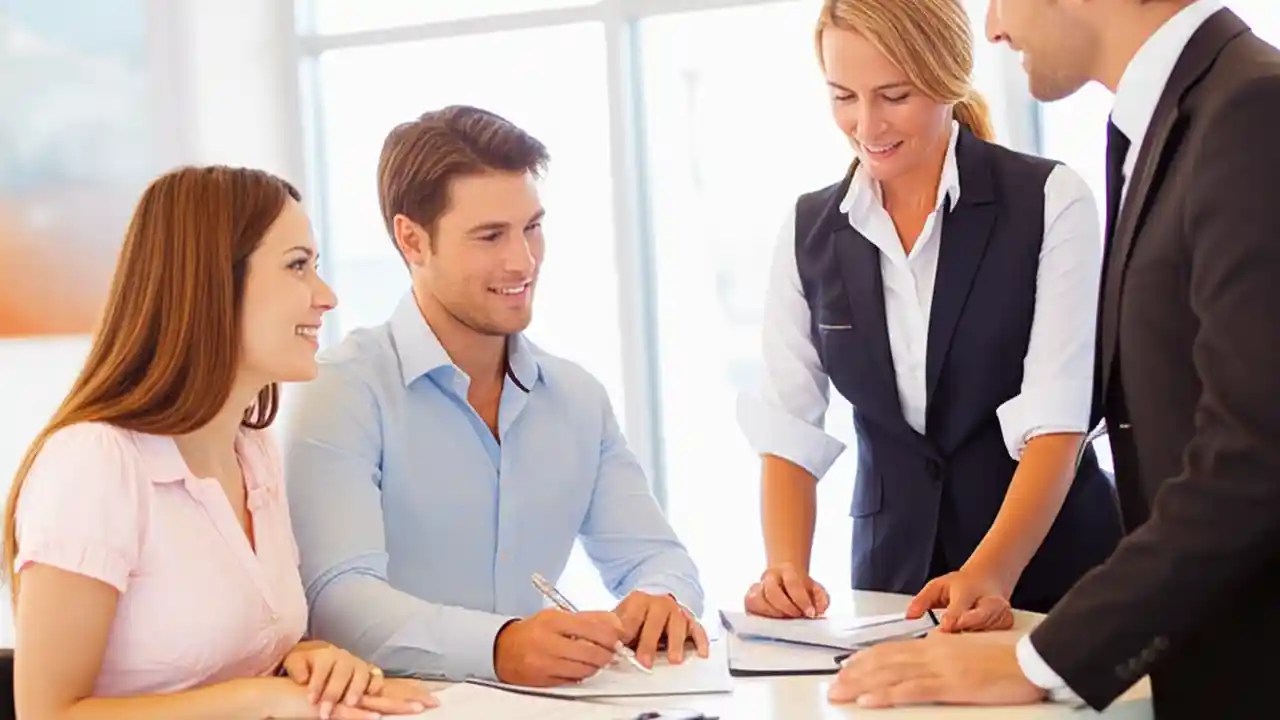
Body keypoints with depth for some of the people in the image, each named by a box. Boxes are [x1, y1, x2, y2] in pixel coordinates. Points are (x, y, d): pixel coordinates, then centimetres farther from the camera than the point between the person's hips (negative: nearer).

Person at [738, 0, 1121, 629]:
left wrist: (992, 573, -28)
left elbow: (1056, 419, -14)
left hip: (1047, 571, -2)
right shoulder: (809, 231, 4)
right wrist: (785, 570, -18)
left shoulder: (1050, 202, -7)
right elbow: (788, 431, -1)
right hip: (892, 581, 3)